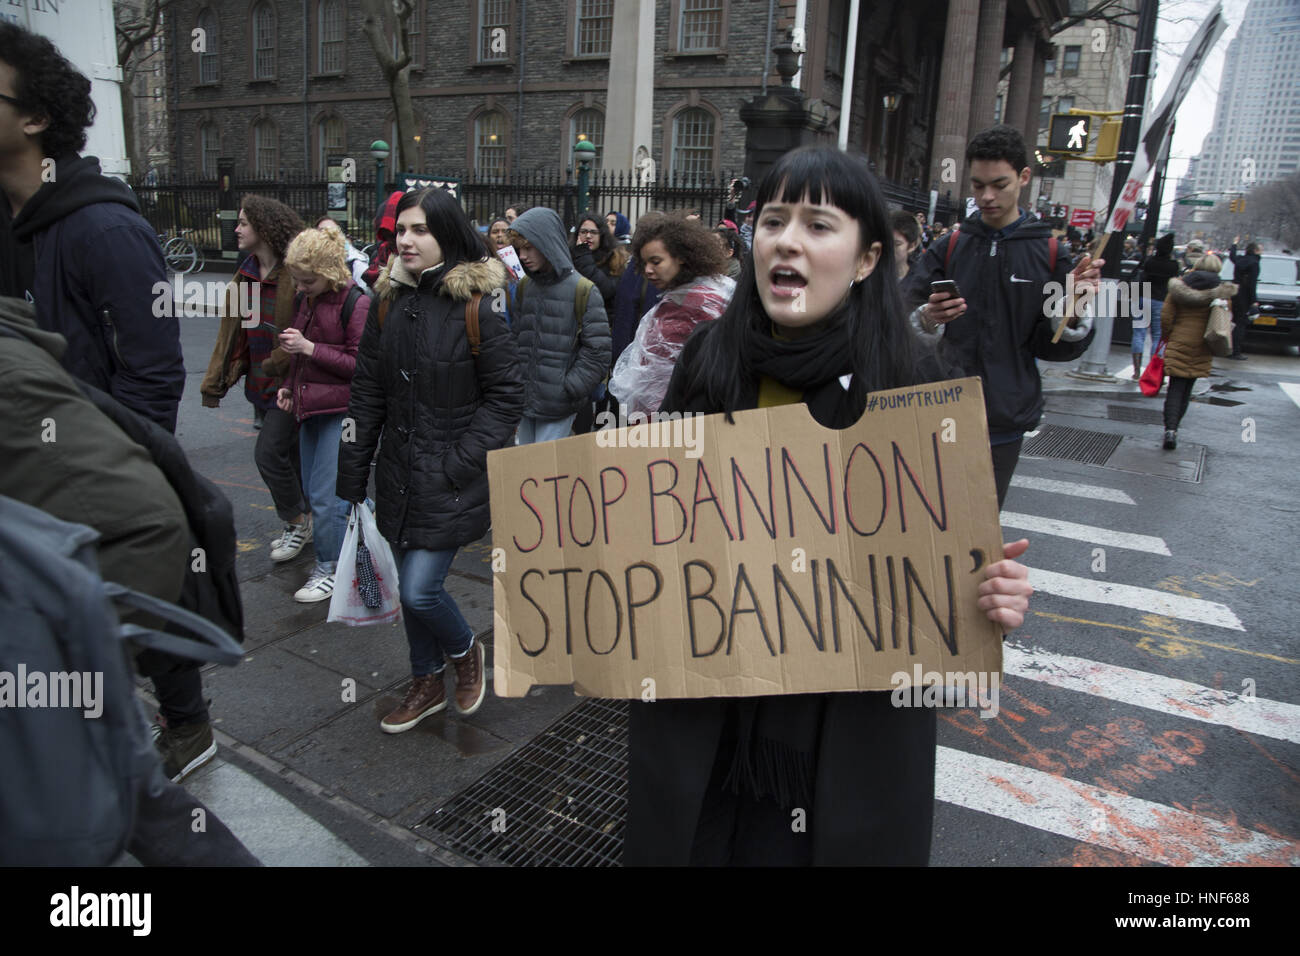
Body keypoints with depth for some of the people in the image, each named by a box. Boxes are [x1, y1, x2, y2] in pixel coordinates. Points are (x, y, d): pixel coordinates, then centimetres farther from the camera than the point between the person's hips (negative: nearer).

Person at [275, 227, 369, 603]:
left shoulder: (356, 302, -13)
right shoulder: (305, 299, 11)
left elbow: (362, 364, -16)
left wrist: (309, 348, -18)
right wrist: (289, 386, 12)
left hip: (341, 409, -8)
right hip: (310, 406, 9)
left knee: (325, 494, -6)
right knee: (314, 491, 14)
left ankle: (330, 569, 9)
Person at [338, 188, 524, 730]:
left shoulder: (477, 306, -11)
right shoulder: (388, 302, 5)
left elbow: (505, 398, -9)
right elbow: (366, 394, 9)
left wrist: (459, 462, -16)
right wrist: (352, 477, 8)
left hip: (450, 482, -6)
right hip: (398, 476, 6)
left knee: (420, 589, -8)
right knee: (410, 587, 15)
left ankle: (465, 651, 26)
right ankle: (427, 684, 37)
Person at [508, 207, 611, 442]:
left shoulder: (582, 290, -8)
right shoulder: (523, 287, 8)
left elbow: (597, 352, -9)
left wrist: (568, 388, -12)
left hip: (558, 407, -5)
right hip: (523, 399, 5)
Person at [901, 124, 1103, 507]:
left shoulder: (1049, 254, 4)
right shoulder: (949, 248, 4)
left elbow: (1052, 347, 2)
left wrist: (1075, 309, -16)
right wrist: (926, 320, -23)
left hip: (1004, 422, 0)